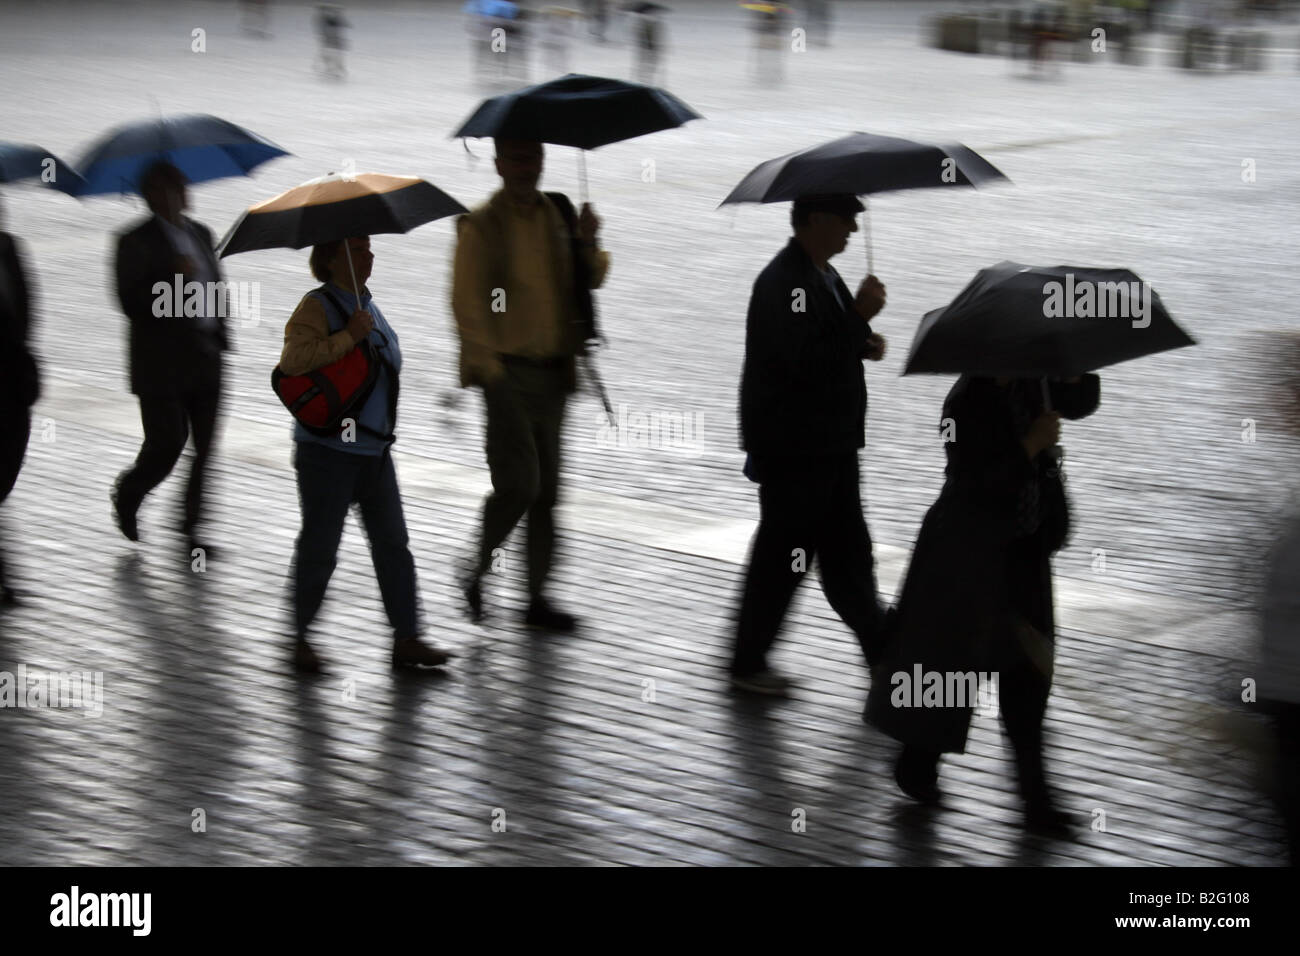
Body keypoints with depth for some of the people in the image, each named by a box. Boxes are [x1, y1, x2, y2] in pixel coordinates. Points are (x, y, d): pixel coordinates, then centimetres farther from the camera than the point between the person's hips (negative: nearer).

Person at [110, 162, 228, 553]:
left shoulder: (200, 234, 13)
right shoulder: (136, 242, -8)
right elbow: (132, 303, -16)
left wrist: (219, 331, 13)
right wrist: (174, 277, -24)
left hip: (205, 362, 6)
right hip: (161, 366, -6)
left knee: (206, 447, 2)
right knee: (166, 445, -5)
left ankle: (193, 524, 11)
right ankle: (127, 496, 23)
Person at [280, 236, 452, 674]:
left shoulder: (367, 305, 15)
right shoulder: (317, 306, -10)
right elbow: (293, 360, -26)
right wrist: (350, 337, -24)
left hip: (374, 448, 8)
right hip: (327, 448, -8)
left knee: (393, 543, 3)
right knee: (320, 545, 0)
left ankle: (406, 640, 4)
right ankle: (299, 638, 14)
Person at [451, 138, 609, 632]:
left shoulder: (558, 214, 11)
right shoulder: (481, 225, -6)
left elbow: (590, 280, 14)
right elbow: (467, 301, -11)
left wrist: (588, 244, -6)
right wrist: (488, 365, -19)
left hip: (553, 370, 6)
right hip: (508, 370, -6)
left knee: (547, 488, 8)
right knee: (518, 485, -13)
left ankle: (537, 596, 16)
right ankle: (478, 569, 10)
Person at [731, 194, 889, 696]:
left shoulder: (824, 275, 11)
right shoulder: (783, 283, -20)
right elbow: (807, 362, -28)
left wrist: (863, 344, 5)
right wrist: (860, 316, -23)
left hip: (830, 444, 10)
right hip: (793, 451, -10)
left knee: (847, 551, 13)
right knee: (783, 554, 1)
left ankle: (879, 648, 19)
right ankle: (748, 661, 13)